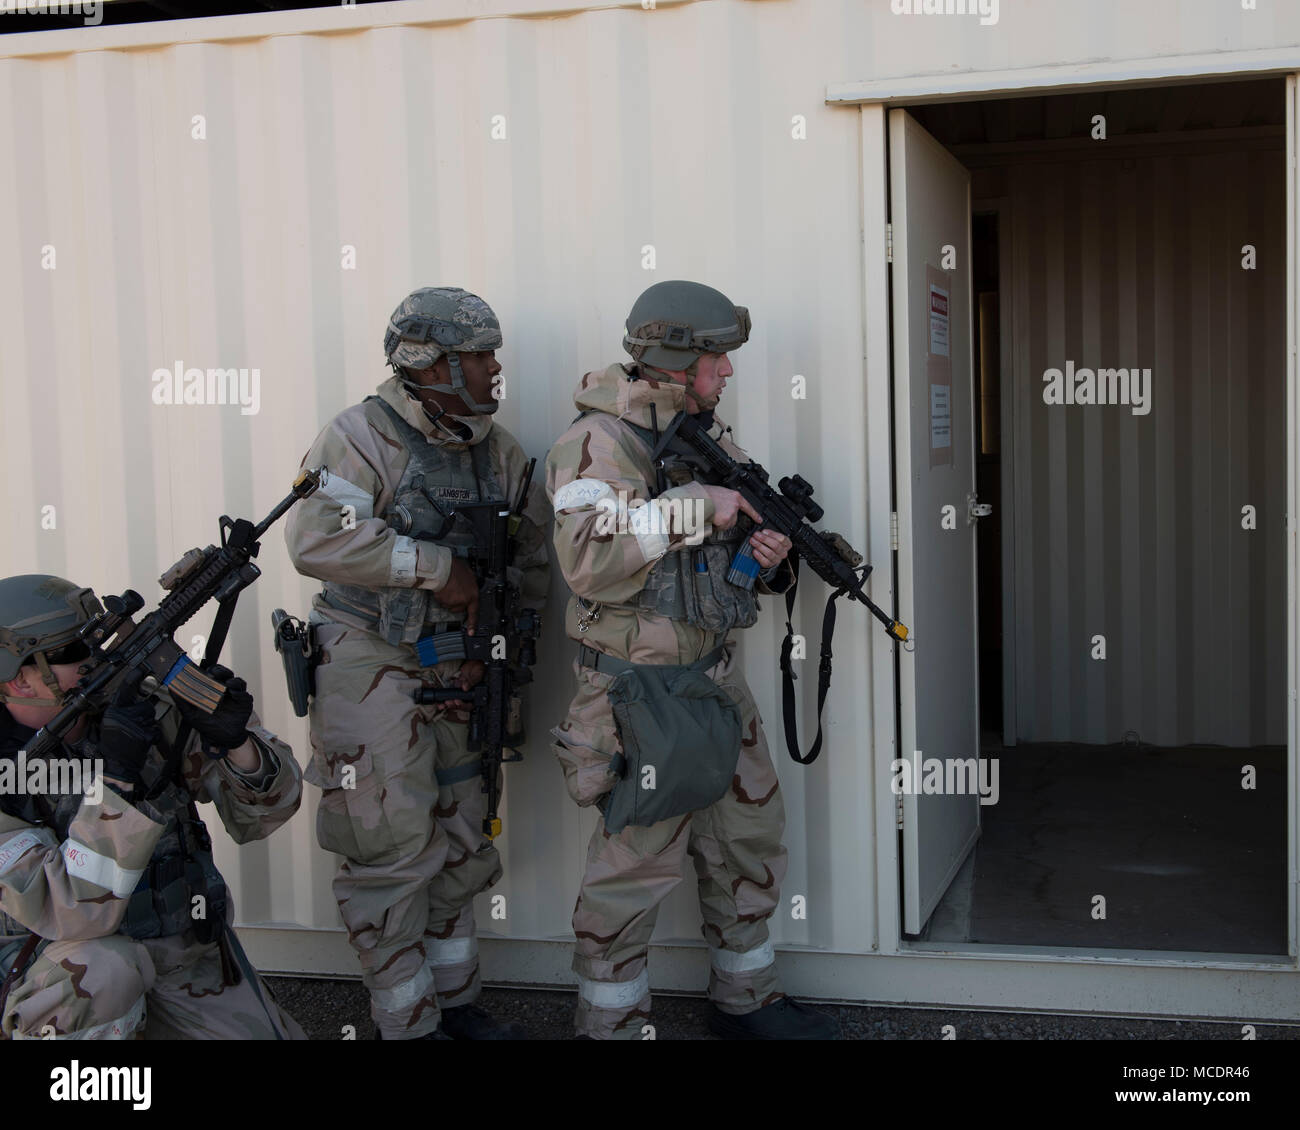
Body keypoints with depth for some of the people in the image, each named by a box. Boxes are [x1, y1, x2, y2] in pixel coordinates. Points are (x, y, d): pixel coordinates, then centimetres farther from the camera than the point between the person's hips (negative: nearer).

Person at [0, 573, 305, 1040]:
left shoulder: (151, 712, -8)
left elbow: (264, 810, -5)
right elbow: (75, 915, -29)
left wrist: (236, 742, -26)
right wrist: (116, 777, -37)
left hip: (187, 957, 4)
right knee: (103, 968, -35)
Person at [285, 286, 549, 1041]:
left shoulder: (499, 452, 6)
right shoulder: (363, 436, -13)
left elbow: (530, 561, 10)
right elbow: (318, 538, -27)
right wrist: (438, 567, -24)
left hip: (455, 672, 7)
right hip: (371, 670, -6)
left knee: (457, 842, 15)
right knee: (393, 851, -1)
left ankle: (455, 999, 32)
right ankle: (409, 1023, 14)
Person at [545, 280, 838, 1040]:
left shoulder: (709, 435, 10)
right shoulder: (600, 443, -16)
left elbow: (732, 542, 18)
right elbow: (590, 561, -32)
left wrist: (771, 554, -5)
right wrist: (695, 505, -28)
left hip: (716, 672, 9)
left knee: (750, 839, 17)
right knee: (638, 862, -1)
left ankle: (745, 998, 34)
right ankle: (610, 1022, 17)